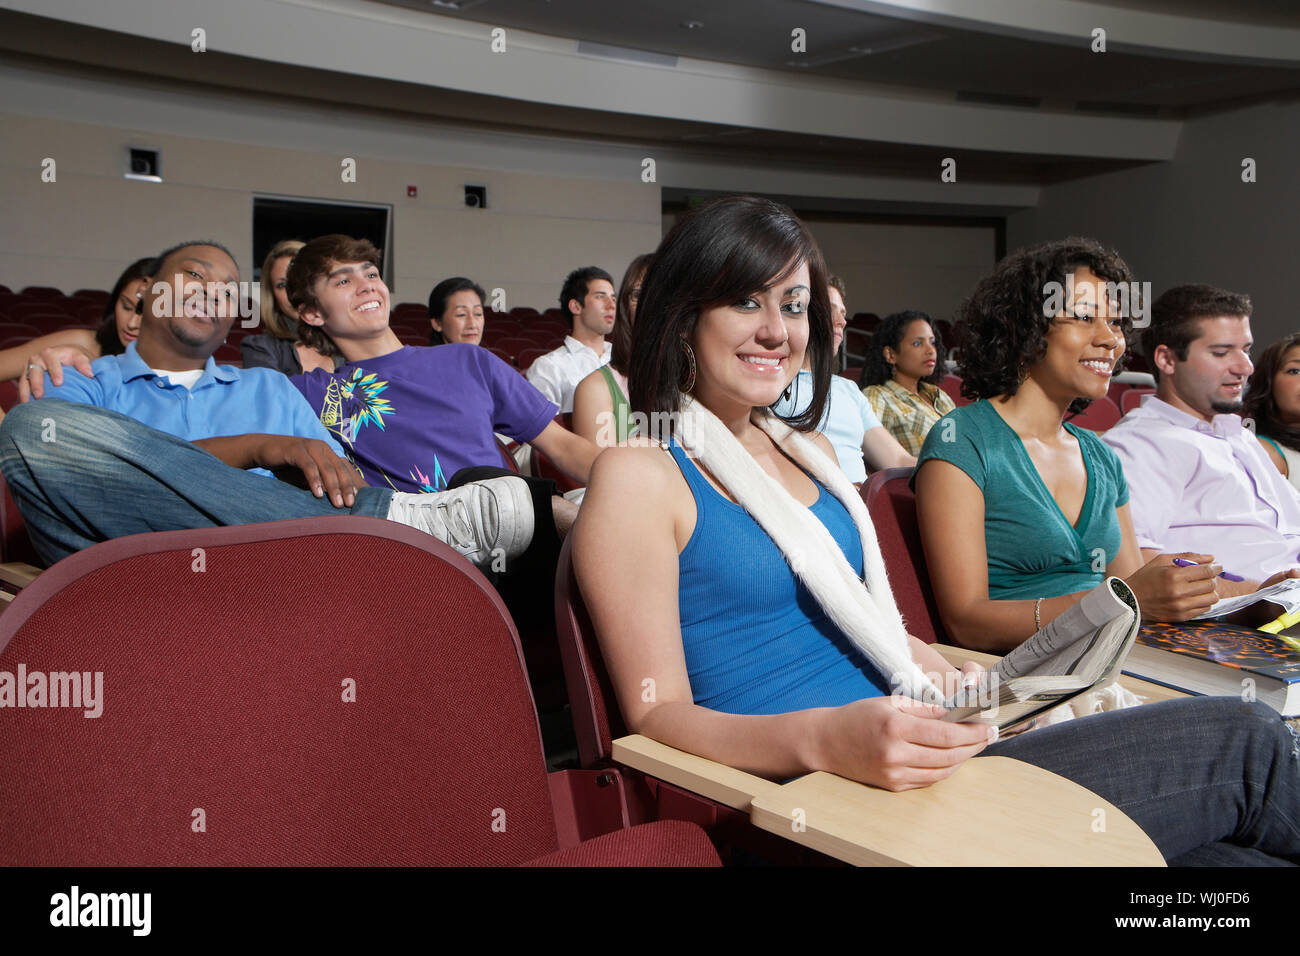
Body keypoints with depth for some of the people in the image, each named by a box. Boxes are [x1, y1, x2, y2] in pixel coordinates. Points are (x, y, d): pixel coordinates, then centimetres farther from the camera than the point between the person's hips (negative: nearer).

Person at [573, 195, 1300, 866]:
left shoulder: (813, 451, 16)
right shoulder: (639, 474, -7)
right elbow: (659, 713, -11)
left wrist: (935, 670, 3)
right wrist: (826, 739, -28)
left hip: (905, 761, 7)